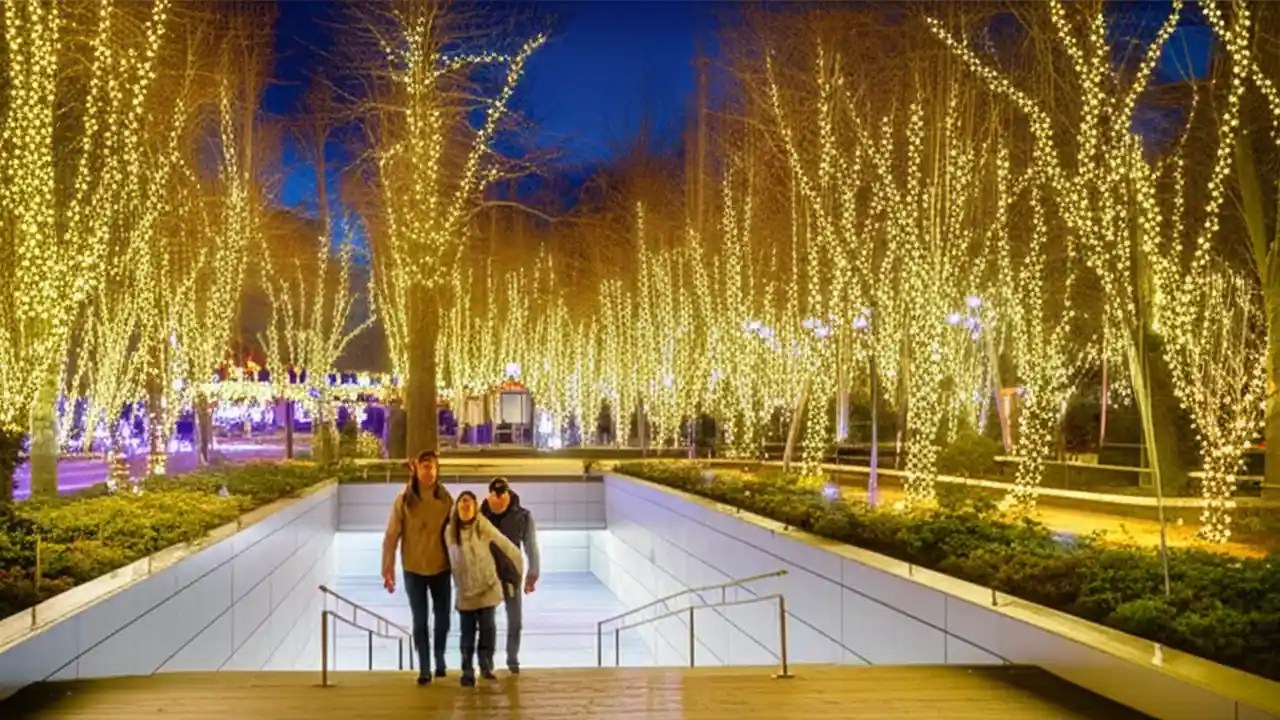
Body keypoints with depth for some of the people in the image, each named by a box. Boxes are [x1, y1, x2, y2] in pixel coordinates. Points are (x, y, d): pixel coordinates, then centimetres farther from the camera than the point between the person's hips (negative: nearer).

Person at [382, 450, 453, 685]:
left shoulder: (445, 499, -6)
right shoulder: (404, 499, -11)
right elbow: (391, 536, -9)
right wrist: (388, 569, -11)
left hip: (441, 569, 2)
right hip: (413, 570, -2)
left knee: (442, 618, 12)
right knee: (420, 621, 6)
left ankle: (440, 659, 35)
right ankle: (424, 669, 18)